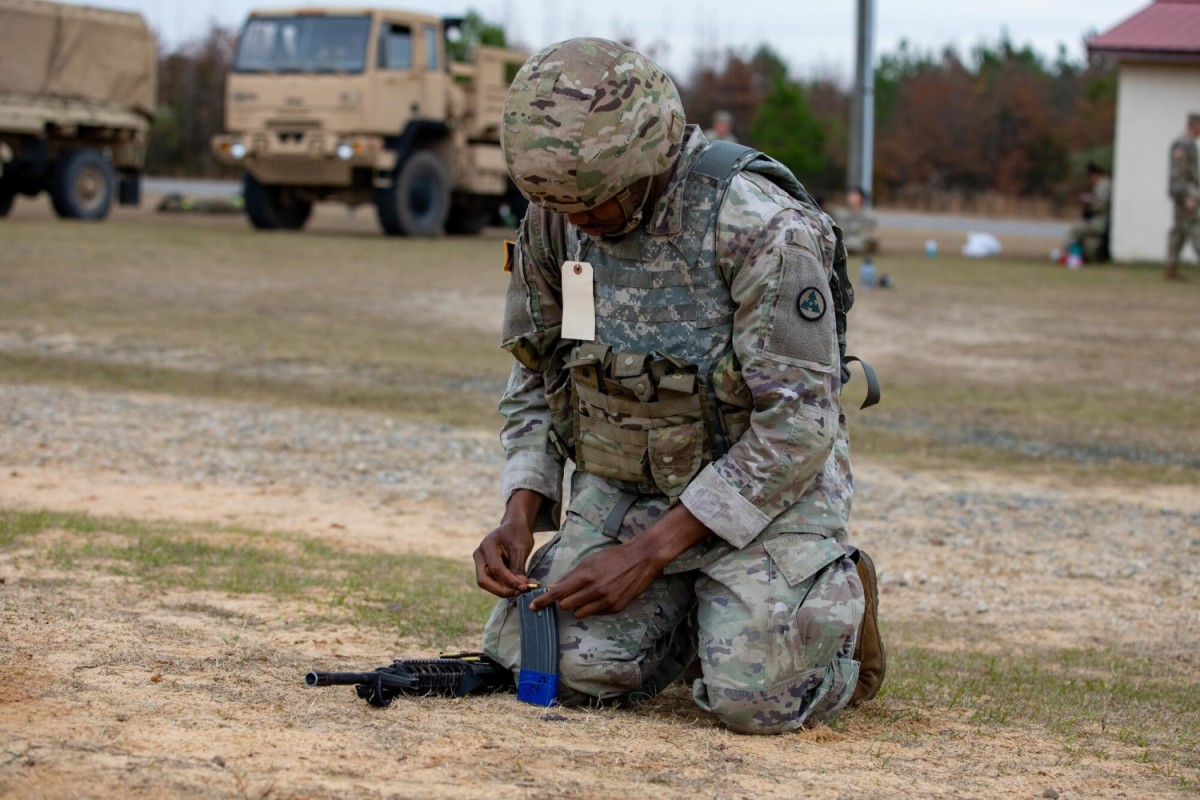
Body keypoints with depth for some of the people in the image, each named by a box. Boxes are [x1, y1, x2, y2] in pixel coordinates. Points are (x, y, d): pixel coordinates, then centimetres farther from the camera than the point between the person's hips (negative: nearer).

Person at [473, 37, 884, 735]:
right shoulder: (554, 219, -6)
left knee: (755, 698, -20)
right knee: (575, 668, -15)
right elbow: (536, 377, 8)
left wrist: (649, 552, -24)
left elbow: (796, 428, -24)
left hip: (766, 486, -5)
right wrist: (521, 517, -8)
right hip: (620, 483, 5)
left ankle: (841, 599, 14)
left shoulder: (762, 227, -25)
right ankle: (697, 610, 17)